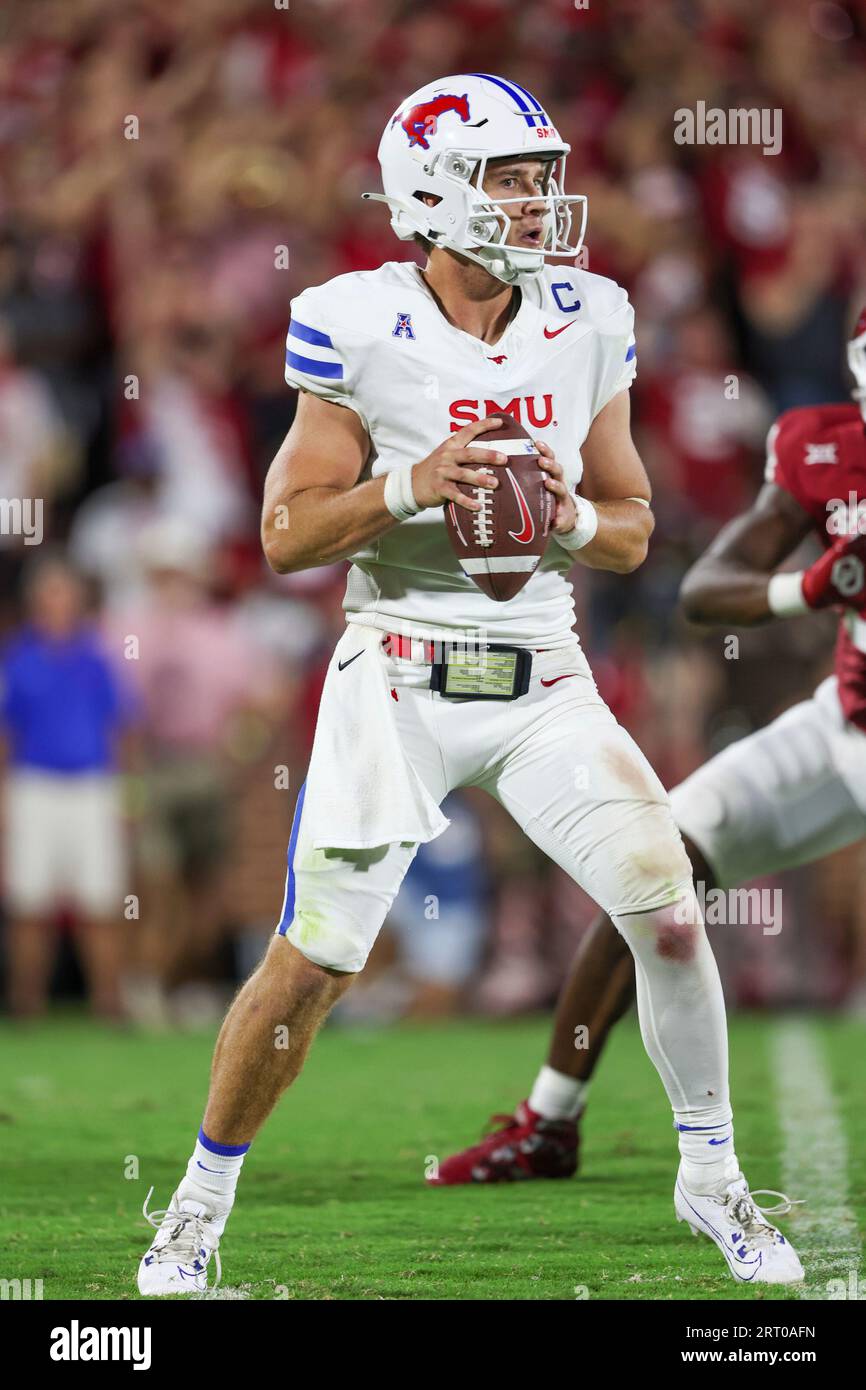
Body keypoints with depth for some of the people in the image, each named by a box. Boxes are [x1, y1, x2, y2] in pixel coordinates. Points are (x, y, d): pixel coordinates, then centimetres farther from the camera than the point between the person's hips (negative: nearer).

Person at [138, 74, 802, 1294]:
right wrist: (408, 488, -22)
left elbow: (634, 530, 11)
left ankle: (712, 1175, 11)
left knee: (672, 916, -9)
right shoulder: (361, 330, -8)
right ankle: (203, 1199, 17)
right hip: (401, 678, -3)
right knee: (314, 962, -3)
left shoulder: (588, 325, 3)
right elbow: (287, 534, -7)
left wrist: (576, 519, -11)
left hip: (545, 683, 3)